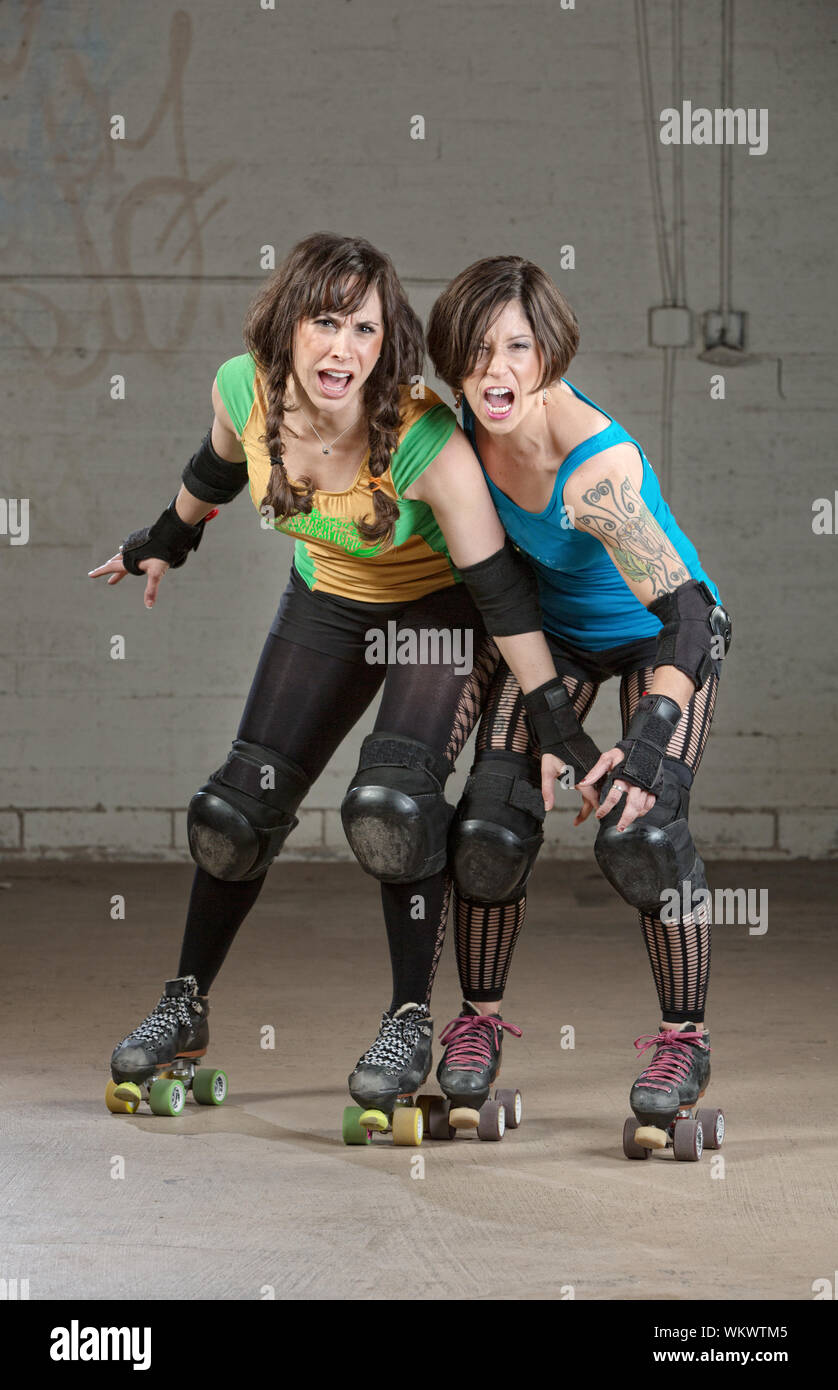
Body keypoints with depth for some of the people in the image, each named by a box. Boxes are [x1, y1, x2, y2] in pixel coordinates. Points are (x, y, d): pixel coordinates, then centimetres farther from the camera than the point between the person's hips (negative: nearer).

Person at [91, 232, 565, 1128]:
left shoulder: (427, 443, -36)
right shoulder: (246, 390, -23)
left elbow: (500, 591, -30)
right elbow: (215, 469, 3)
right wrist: (166, 543, 20)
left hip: (442, 607, -5)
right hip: (330, 600, 5)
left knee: (392, 800, -25)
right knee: (243, 801, 3)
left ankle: (410, 1023, -6)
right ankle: (186, 1006, 23)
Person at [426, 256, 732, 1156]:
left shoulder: (597, 470, -38)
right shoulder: (476, 422, -19)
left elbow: (686, 615, -41)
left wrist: (647, 747, -49)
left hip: (665, 634, -5)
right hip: (554, 629, 5)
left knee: (641, 833, -23)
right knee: (489, 826, -10)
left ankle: (683, 1041, -4)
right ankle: (479, 1019, 11)